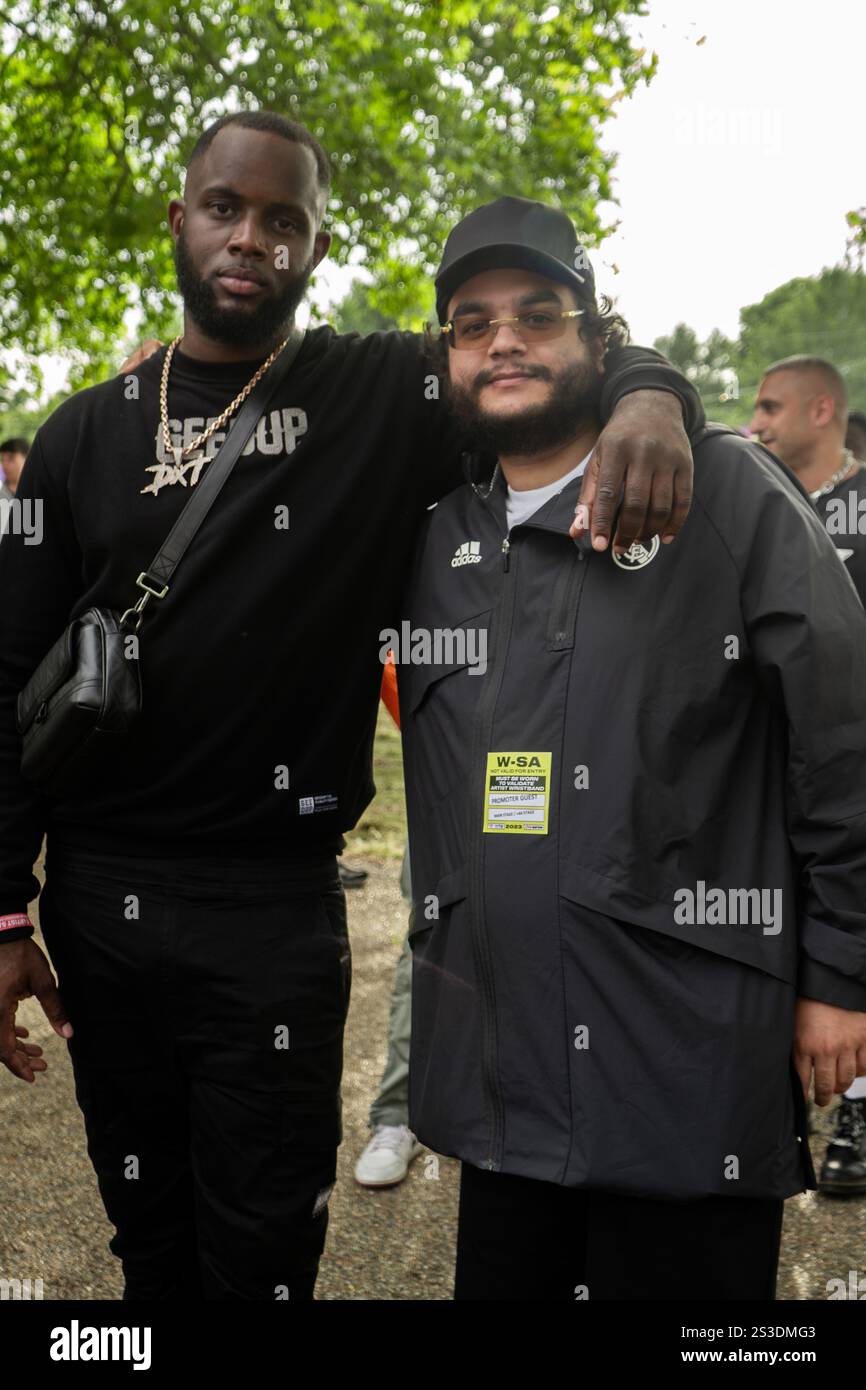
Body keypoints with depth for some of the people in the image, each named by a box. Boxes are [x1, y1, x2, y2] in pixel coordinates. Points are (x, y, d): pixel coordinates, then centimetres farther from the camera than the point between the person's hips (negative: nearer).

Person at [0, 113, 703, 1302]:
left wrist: (649, 394, -26)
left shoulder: (385, 399, -2)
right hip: (97, 893, 2)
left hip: (277, 905, -2)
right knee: (150, 1241, 17)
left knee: (263, 1250, 8)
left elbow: (579, 362, 1)